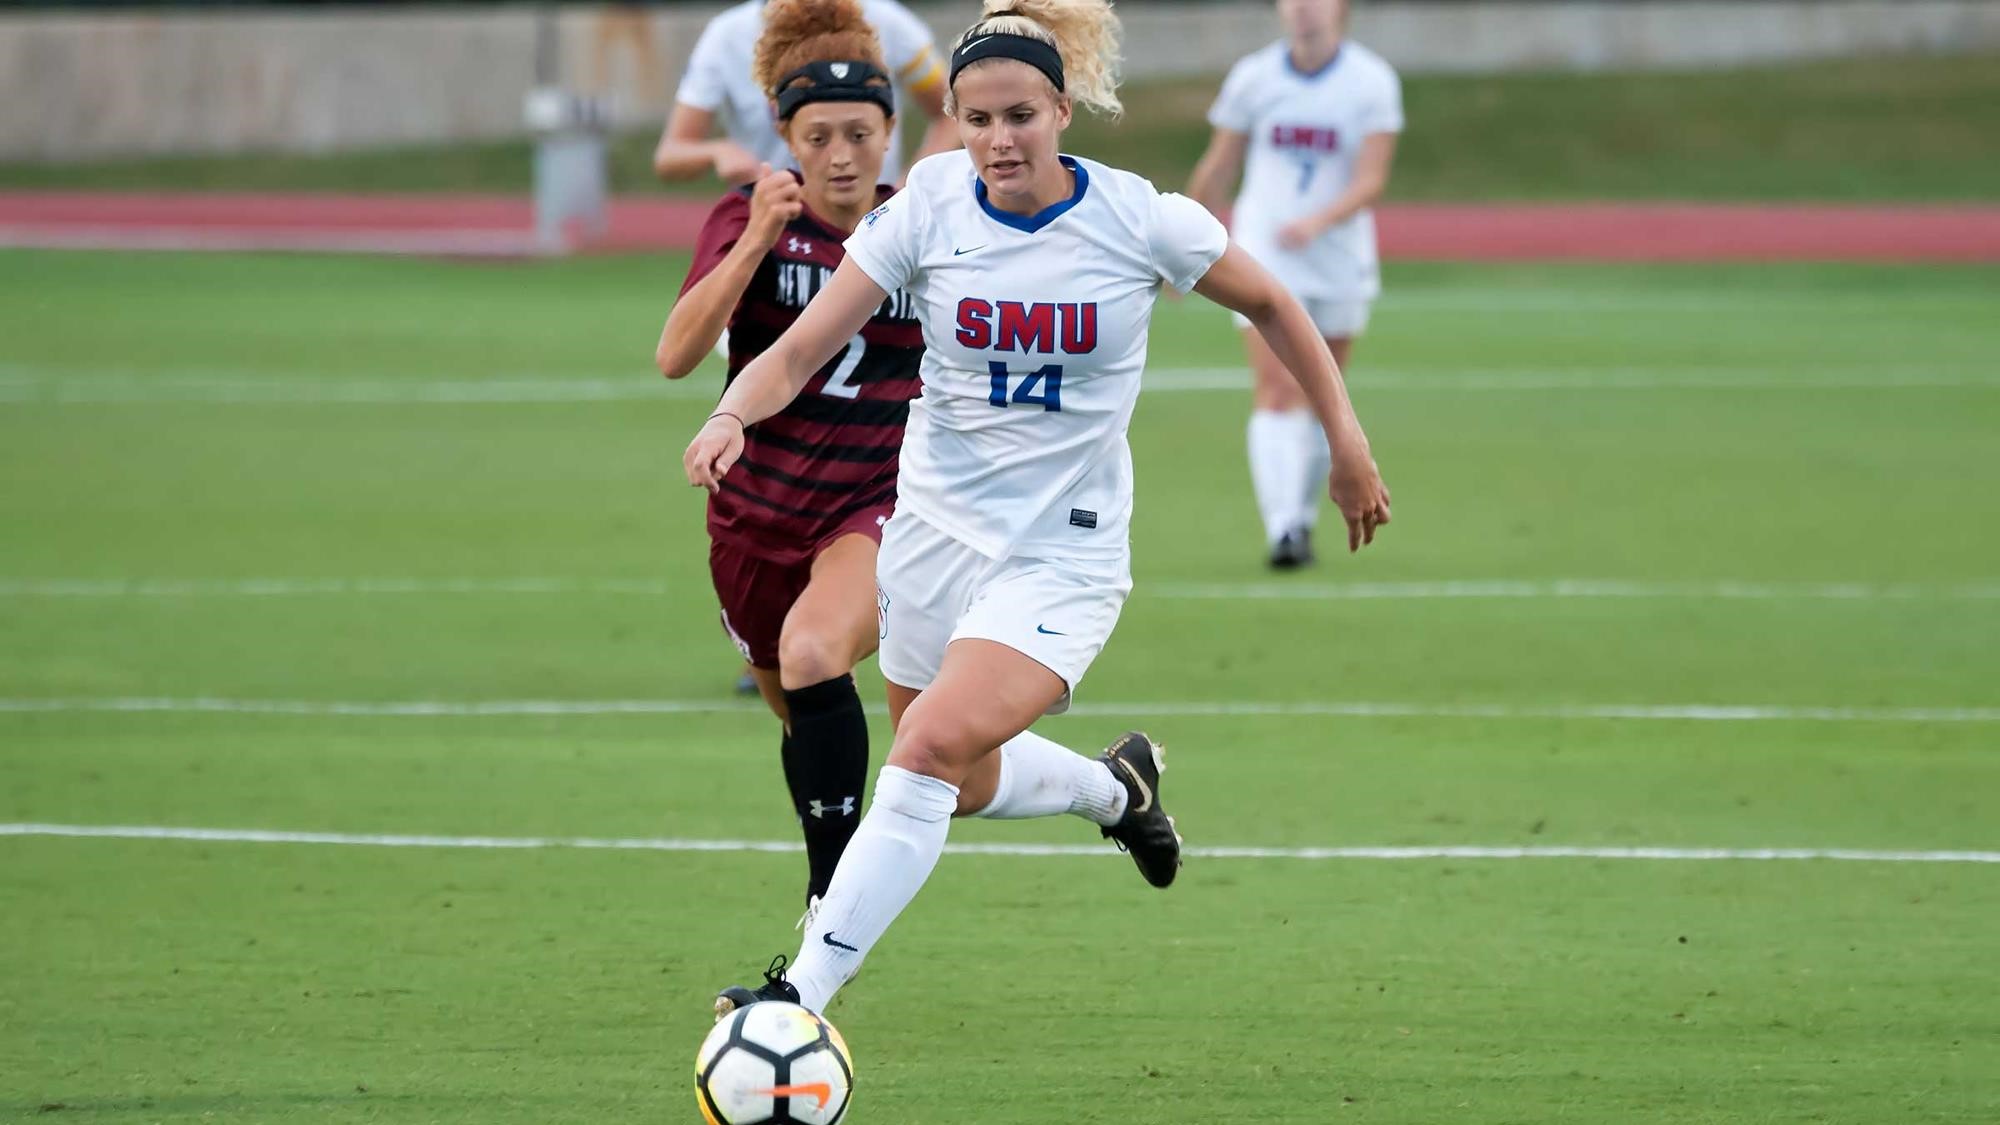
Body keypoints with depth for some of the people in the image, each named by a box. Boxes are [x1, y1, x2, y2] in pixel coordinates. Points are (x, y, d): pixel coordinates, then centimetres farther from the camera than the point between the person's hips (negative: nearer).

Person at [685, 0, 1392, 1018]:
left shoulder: (1140, 220, -13)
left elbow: (1268, 304, 5)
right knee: (971, 787, 18)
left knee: (927, 752, -22)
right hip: (937, 525, 4)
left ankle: (806, 992, -20)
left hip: (1064, 555, -4)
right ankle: (1117, 787, 51)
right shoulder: (927, 212, -10)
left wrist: (1346, 442, 6)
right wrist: (732, 416, -32)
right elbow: (796, 353, -11)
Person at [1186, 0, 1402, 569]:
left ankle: (1302, 518, 30)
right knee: (1276, 392, -15)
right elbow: (1216, 169, 9)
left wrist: (1318, 222, -31)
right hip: (1265, 263, -1)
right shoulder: (1253, 78, -2)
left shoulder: (1373, 82, -7)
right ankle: (1281, 529, -22)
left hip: (1339, 261, 1)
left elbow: (1371, 179, -14)